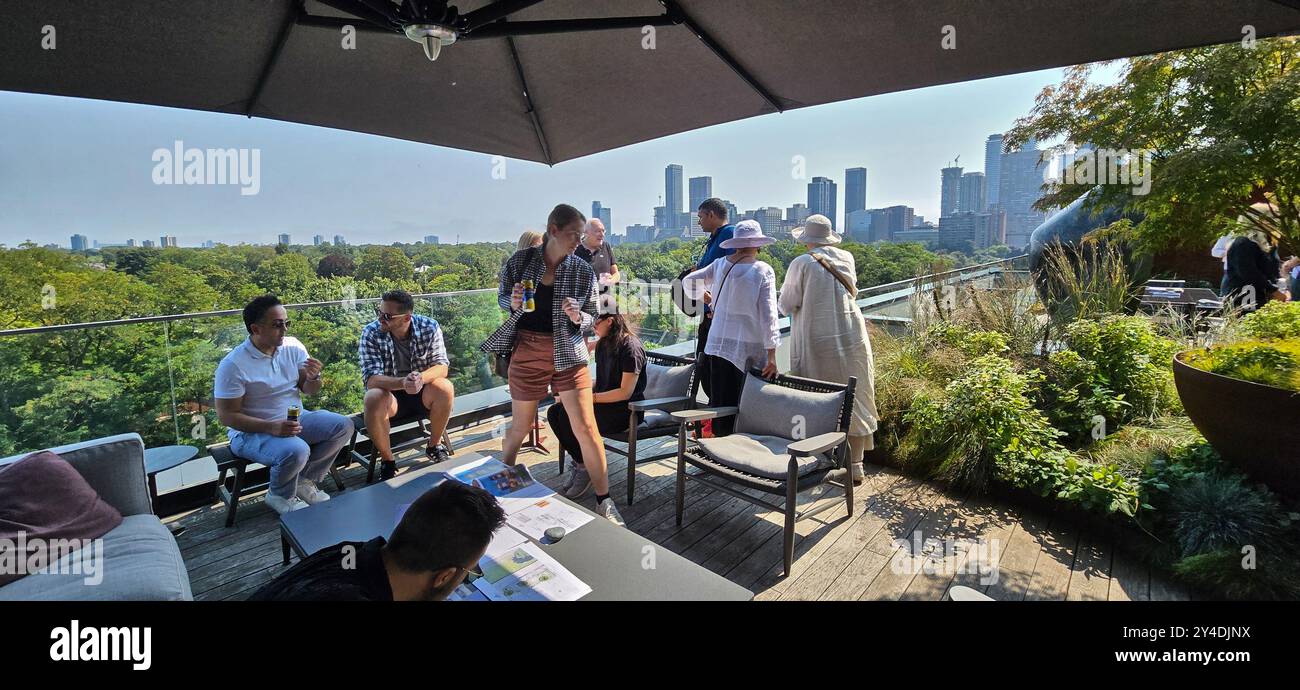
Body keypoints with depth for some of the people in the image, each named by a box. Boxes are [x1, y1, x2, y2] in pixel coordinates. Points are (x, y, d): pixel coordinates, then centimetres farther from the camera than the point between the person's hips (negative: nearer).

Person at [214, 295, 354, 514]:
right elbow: (226, 415, -16)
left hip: (295, 419, 6)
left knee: (343, 426, -13)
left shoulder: (293, 346, -2)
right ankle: (280, 496, 1)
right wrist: (271, 427, -28)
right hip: (252, 431, -6)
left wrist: (313, 377, -21)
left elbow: (309, 391, 4)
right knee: (296, 450, -33)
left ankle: (305, 481, 5)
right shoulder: (233, 365, -17)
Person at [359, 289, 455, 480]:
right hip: (389, 392, -1)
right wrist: (402, 383, -44)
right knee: (373, 399, -34)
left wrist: (421, 378, -39)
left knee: (445, 388, -30)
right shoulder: (371, 333, -17)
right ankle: (387, 461, -13)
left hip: (421, 392, 1)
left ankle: (434, 446, -4)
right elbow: (371, 379, -23)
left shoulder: (429, 327, -14)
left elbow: (441, 366, -15)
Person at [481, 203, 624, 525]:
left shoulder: (583, 271, -3)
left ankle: (604, 501, 10)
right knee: (520, 427, 13)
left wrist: (578, 317, -18)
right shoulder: (521, 260, -3)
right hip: (527, 352, 0)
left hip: (567, 354, 0)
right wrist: (514, 303, -13)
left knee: (586, 428, -4)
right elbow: (502, 297, 10)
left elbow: (592, 317, 5)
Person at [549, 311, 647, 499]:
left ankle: (585, 468, -4)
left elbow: (625, 392, -20)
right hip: (606, 403, 9)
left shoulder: (630, 347, -16)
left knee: (569, 416, -25)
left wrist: (592, 397, -19)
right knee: (554, 412, -9)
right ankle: (579, 462, 1)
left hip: (627, 409, -9)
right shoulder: (602, 345, 12)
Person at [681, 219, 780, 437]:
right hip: (749, 347, -4)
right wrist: (772, 354, -10)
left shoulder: (720, 264, 4)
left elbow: (689, 281, 13)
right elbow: (768, 315, -10)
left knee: (719, 400, 11)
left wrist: (704, 296, 32)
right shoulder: (764, 271, -7)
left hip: (719, 343, 5)